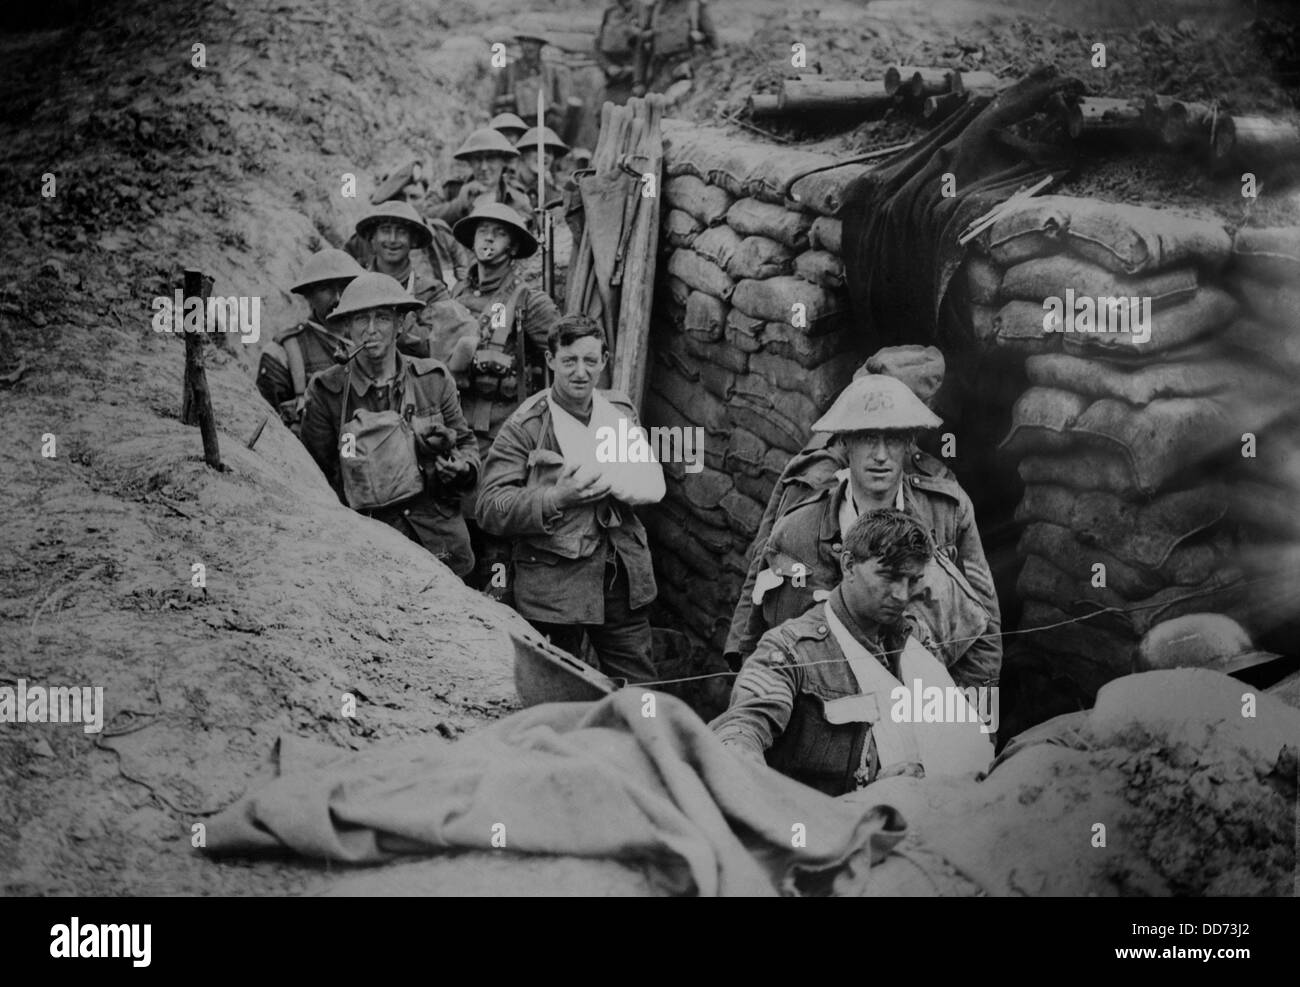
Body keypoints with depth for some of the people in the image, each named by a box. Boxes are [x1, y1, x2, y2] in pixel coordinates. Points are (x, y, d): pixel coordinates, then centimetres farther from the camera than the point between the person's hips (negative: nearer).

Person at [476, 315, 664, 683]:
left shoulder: (621, 412, 10)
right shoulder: (524, 427, -6)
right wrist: (556, 498, -24)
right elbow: (491, 508, -12)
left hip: (623, 577, 4)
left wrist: (605, 478, -16)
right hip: (553, 583, -4)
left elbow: (653, 484, 2)